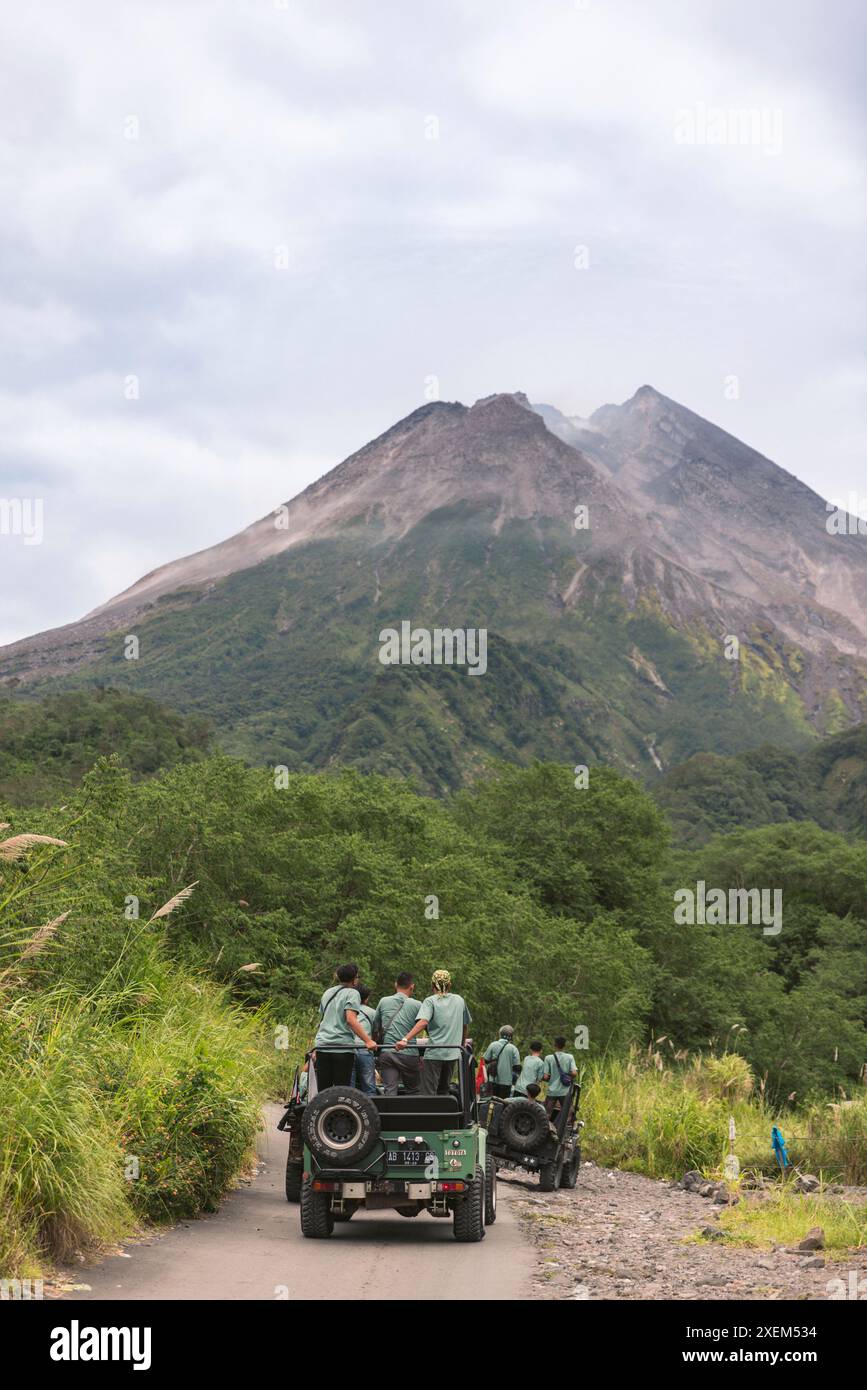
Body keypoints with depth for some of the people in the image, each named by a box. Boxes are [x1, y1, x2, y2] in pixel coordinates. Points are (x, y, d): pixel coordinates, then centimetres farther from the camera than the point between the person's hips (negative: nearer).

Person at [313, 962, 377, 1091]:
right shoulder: (352, 993, -1)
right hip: (342, 1046, -6)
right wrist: (368, 1040, -19)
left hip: (322, 1046, 6)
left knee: (322, 1091, 5)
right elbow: (351, 1020, -14)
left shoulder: (327, 993, 20)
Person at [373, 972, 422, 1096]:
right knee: (413, 1092, 12)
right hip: (409, 1054, -2)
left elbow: (375, 1028, 15)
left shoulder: (383, 1002, 8)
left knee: (389, 1091, -3)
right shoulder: (416, 1005, -1)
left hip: (386, 1052, 2)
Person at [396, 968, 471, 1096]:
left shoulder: (430, 1001, -3)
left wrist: (405, 1039, -30)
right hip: (453, 1052, 5)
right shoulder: (459, 1000, 11)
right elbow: (465, 1025, 20)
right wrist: (462, 1046, 36)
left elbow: (423, 1022, -21)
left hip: (434, 1053, -5)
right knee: (443, 1091, 17)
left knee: (428, 1093, -6)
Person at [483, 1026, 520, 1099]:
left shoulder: (492, 1045, -4)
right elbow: (516, 1066, -9)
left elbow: (486, 1060, 1)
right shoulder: (513, 1049, -9)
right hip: (506, 1081, -2)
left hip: (493, 1079, 2)